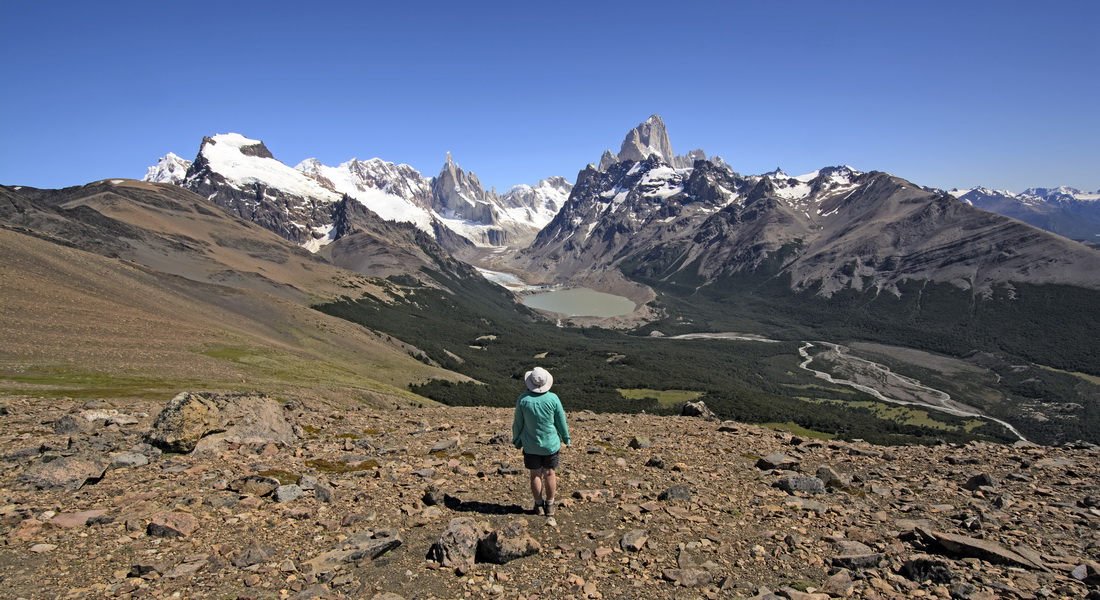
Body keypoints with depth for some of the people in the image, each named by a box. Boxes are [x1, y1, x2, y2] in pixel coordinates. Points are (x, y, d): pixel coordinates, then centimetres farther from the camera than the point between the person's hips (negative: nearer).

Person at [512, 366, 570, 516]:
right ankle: (550, 506, 22)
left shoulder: (523, 399, -14)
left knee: (535, 475, 13)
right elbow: (561, 421, -5)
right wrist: (566, 438, 11)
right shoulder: (553, 398, -15)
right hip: (551, 444, 0)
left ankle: (539, 505, 23)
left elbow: (517, 423, -4)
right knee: (549, 473, 14)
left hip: (531, 446, 0)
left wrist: (517, 441, 12)